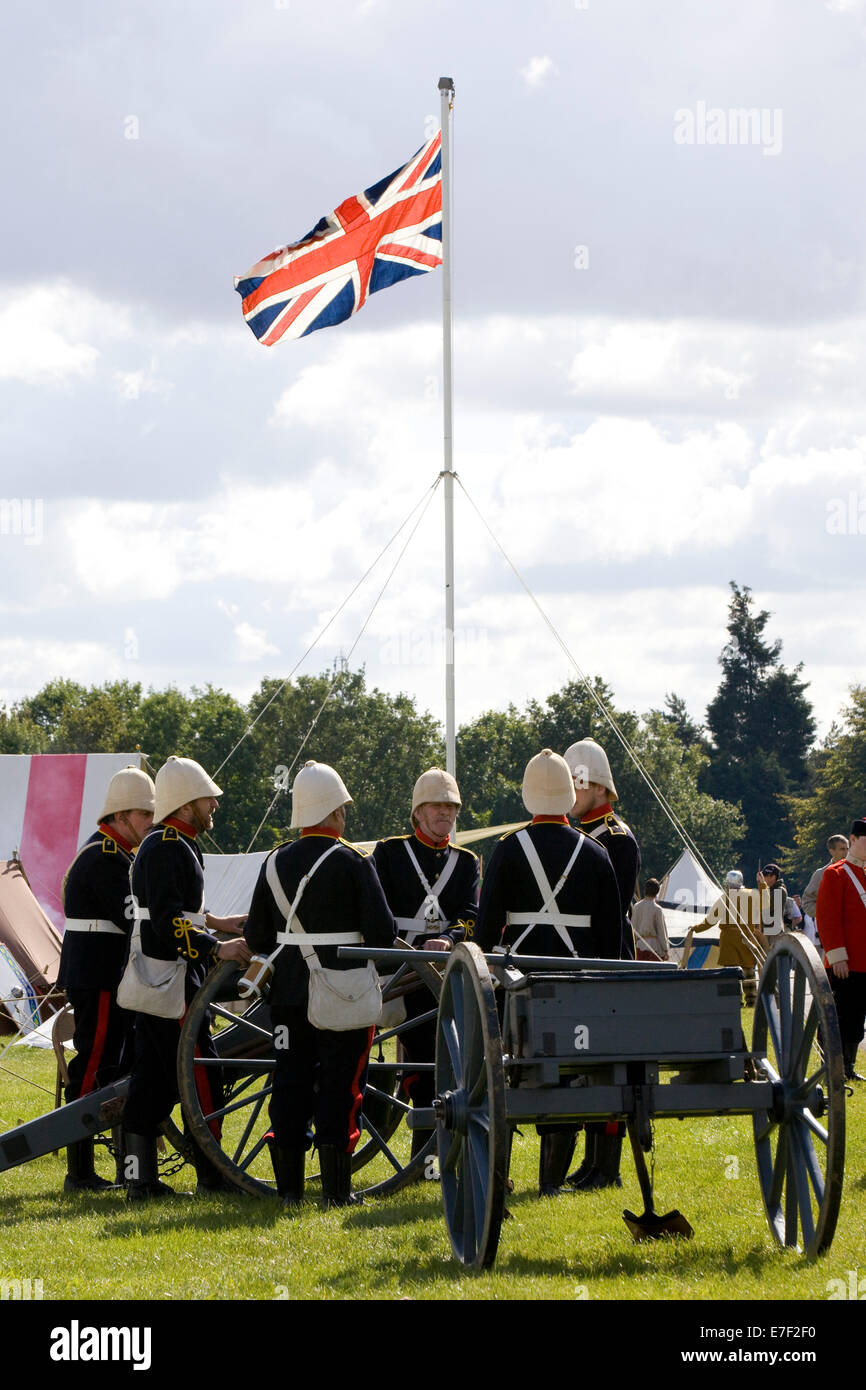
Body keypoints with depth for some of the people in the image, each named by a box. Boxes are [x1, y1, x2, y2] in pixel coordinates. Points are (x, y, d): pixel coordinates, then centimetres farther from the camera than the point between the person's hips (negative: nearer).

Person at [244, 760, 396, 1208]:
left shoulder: (277, 861, 3)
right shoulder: (354, 862, -9)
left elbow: (256, 936, 5)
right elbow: (382, 932, -14)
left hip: (289, 992, 4)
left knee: (291, 1082, 8)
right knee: (339, 1086, 1)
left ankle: (289, 1186, 9)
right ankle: (335, 1188, 0)